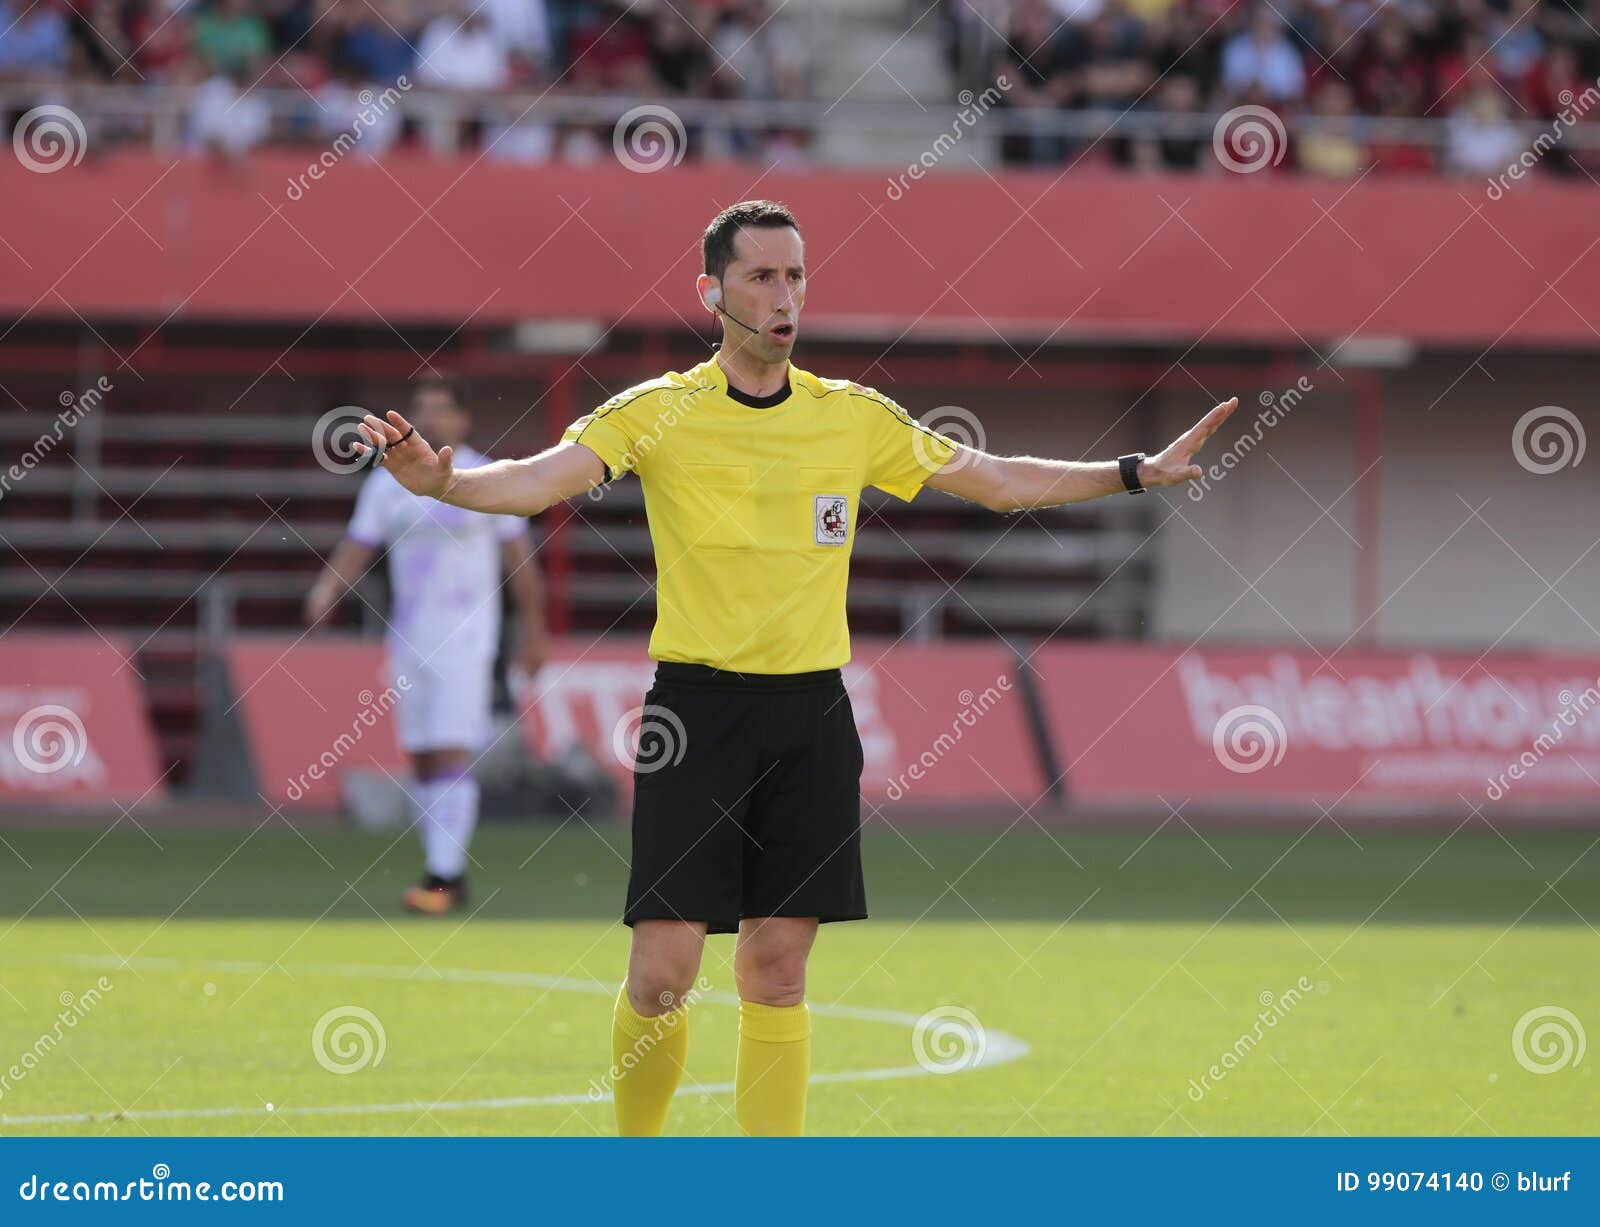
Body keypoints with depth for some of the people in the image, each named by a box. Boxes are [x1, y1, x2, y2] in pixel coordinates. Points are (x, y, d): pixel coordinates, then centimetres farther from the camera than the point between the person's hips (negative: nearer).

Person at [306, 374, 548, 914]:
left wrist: (534, 634, 5)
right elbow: (356, 550, 4)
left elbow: (519, 559, 4)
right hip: (408, 640, 5)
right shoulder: (386, 483, 8)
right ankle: (450, 875, 17)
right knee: (422, 762, 6)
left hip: (465, 640, -5)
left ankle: (442, 878, -18)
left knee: (453, 755, -14)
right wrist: (326, 590, -16)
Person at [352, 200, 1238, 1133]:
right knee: (662, 976, -8)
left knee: (778, 972, 5)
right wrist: (443, 481, -38)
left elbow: (998, 479, 16)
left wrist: (1141, 472, 9)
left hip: (811, 714, 3)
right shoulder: (659, 412, -4)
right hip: (697, 710, -3)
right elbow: (539, 480, -18)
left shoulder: (854, 416, 7)